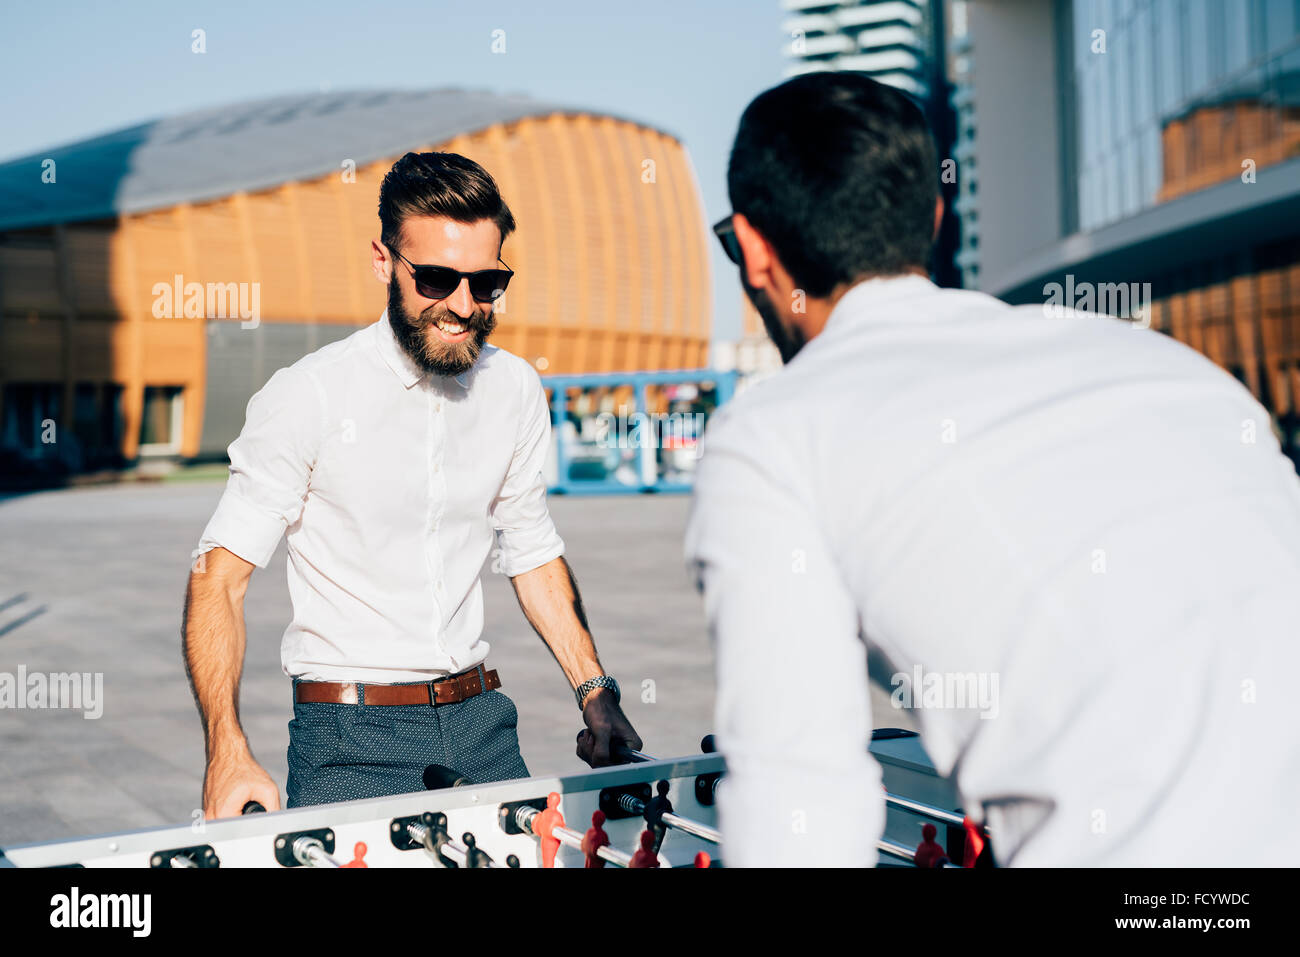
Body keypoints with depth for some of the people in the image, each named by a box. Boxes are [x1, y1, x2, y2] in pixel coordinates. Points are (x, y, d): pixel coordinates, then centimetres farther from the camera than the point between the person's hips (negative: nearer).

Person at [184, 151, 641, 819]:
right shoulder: (308, 395, -12)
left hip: (482, 726, 4)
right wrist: (228, 753, -23)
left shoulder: (516, 389, 3)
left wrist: (595, 695, 7)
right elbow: (219, 574, -12)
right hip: (350, 745, -4)